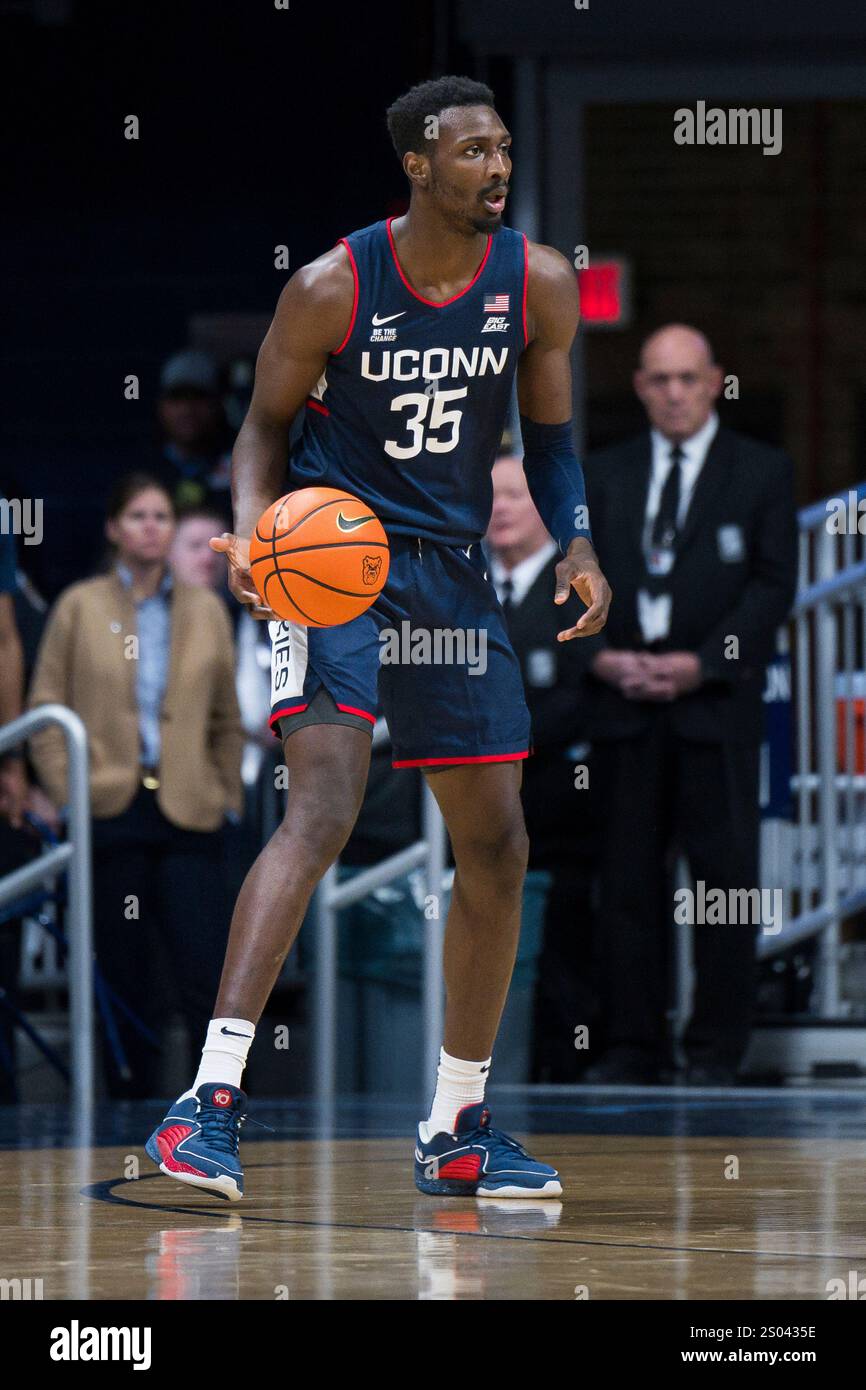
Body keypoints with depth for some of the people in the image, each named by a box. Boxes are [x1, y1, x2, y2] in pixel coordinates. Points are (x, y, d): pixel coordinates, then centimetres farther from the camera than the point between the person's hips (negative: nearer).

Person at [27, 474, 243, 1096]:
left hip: (189, 812, 1)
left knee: (208, 973, -10)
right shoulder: (80, 607, 6)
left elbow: (226, 718, 15)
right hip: (111, 810, -1)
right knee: (126, 980, 3)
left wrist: (229, 796, 6)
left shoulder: (206, 610, 11)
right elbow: (46, 711, 5)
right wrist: (67, 794, -4)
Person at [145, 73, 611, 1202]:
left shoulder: (539, 284, -1)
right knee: (324, 809, -25)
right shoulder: (332, 289, -12)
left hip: (454, 570, 6)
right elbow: (267, 424, 0)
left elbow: (548, 438, 10)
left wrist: (576, 546, -7)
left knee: (496, 848, 7)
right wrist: (251, 529, -19)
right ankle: (211, 1099, -28)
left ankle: (457, 1130, 22)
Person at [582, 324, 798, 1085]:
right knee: (628, 875, 3)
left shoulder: (763, 471, 5)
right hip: (623, 704, 3)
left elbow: (774, 585, -2)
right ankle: (634, 1044, 8)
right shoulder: (605, 474, 14)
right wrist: (601, 655, -6)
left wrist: (701, 664, -12)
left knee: (724, 872, -2)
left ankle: (716, 1049, 3)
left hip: (717, 701, -3)